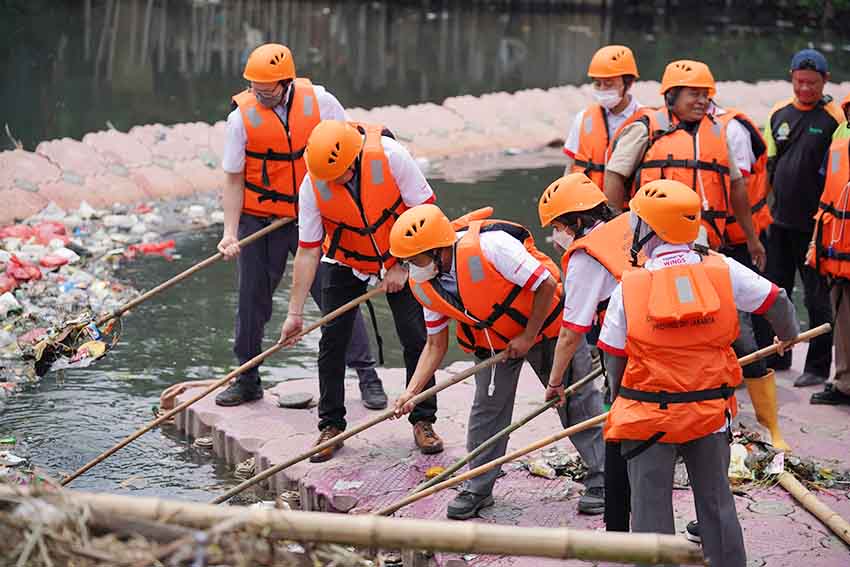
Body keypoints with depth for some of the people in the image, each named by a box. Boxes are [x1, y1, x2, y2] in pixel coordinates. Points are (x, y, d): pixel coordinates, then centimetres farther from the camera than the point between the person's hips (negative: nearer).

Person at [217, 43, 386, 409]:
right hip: (260, 223, 0)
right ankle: (247, 380, 25)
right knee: (252, 300, 9)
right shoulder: (242, 116, -10)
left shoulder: (319, 101, -9)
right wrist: (230, 232, -12)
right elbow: (234, 179, -5)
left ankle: (367, 376, 10)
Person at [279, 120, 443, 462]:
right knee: (332, 341, -4)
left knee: (416, 337, -5)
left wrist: (402, 266, -16)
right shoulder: (312, 184, -23)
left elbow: (424, 209, -17)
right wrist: (295, 312, -17)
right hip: (346, 264, 1)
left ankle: (424, 422, 9)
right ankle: (331, 426, 8)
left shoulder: (389, 155, -29)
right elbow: (308, 250, -16)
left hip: (399, 260, -1)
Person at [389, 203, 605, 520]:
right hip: (493, 340, 6)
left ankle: (601, 481, 13)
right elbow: (435, 345, -5)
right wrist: (412, 391, -17)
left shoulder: (490, 245, -37)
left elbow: (546, 284, -30)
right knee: (486, 410, 3)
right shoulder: (424, 284, -14)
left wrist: (528, 337, -21)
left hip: (544, 324, -5)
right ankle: (477, 489, 17)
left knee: (576, 402, 2)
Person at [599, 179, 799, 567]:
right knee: (715, 500, 18)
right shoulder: (723, 271, -7)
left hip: (649, 418, -2)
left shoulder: (629, 287, -11)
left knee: (651, 506, 7)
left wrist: (622, 399, 13)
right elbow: (776, 302, 4)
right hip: (711, 411, 3)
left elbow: (613, 357, -5)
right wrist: (788, 336, 26)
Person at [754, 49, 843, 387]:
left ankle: (818, 368, 10)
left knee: (817, 297, 2)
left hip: (814, 223, -5)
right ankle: (773, 357, 26)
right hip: (780, 220, 6)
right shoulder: (779, 114, 8)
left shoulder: (833, 118, -8)